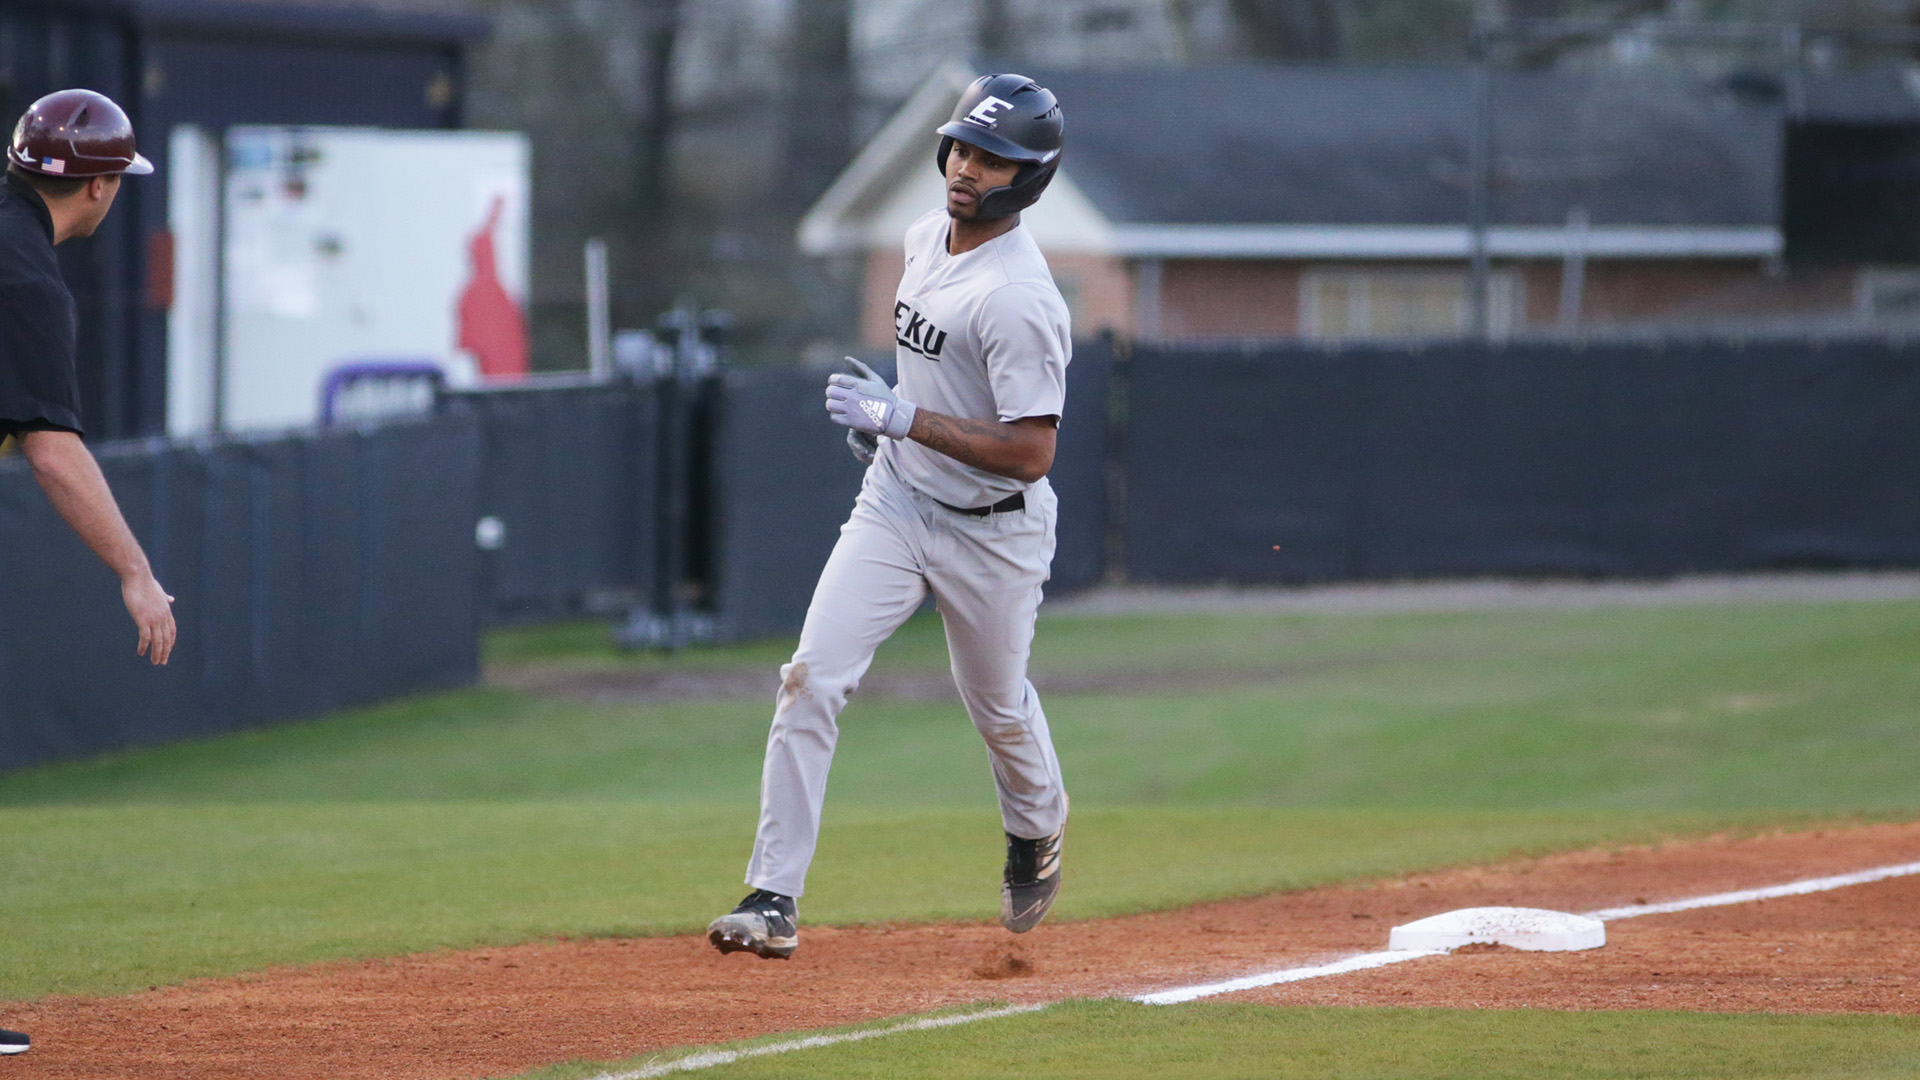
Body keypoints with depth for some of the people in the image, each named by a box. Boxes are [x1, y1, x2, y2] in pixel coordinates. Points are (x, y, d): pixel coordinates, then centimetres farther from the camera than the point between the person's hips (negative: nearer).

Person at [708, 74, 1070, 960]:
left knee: (997, 706, 16)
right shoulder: (926, 237, 1)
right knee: (813, 678, -11)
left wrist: (908, 419, -27)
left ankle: (1036, 831, 50)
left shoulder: (1018, 297, -26)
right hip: (895, 506, 6)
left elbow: (1031, 454, -28)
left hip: (992, 532, -6)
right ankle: (774, 898, -13)